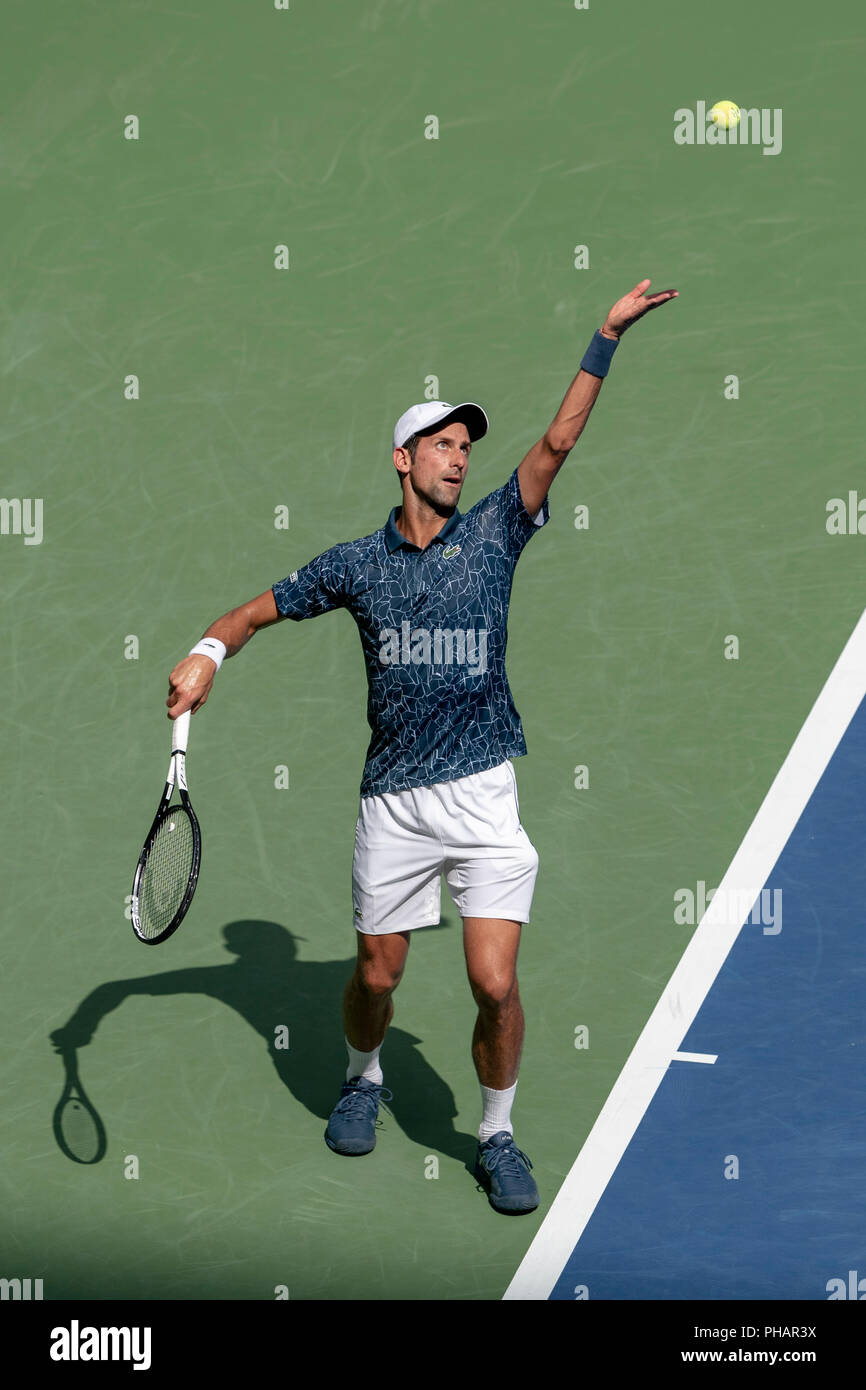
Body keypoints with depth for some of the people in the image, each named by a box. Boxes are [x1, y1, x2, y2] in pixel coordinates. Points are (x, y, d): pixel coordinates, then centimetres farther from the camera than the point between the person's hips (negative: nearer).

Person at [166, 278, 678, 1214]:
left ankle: (496, 1135, 18)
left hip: (484, 798, -1)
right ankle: (364, 1079, 45)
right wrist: (209, 651, -6)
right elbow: (262, 609, 14)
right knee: (376, 977, 12)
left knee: (495, 986, -6)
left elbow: (559, 439, -4)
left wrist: (607, 336, -10)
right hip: (392, 804, 1)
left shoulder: (493, 534, 3)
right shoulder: (357, 563, 5)